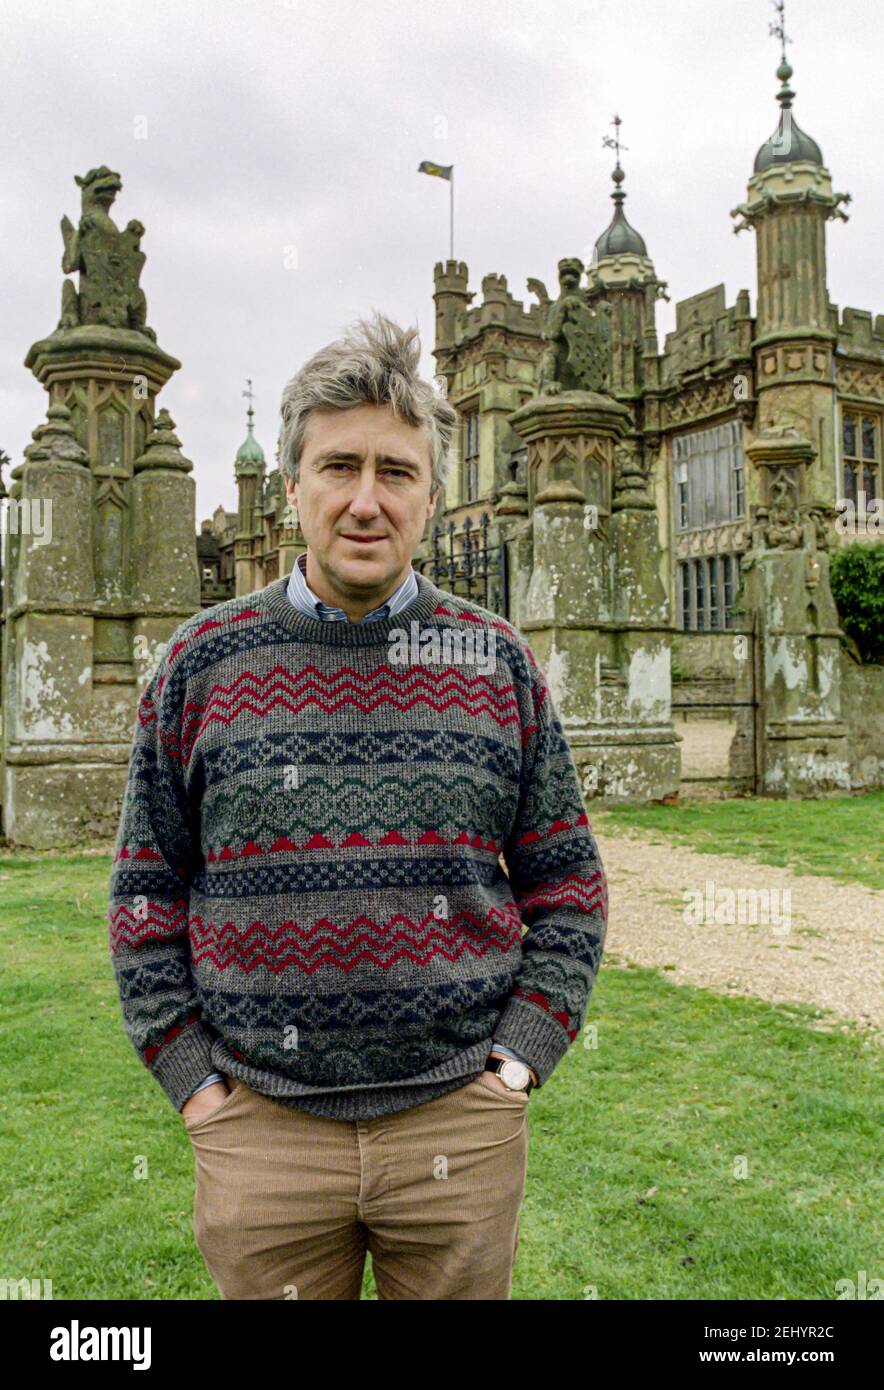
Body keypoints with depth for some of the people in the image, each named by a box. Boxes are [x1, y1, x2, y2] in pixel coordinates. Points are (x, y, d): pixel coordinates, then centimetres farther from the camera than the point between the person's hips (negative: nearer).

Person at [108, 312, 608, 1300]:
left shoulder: (499, 661, 0)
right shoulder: (202, 662, -2)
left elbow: (566, 886, 4)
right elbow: (146, 895, 3)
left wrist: (519, 1058, -3)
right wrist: (191, 1077, -2)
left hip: (462, 1121, 1)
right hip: (259, 1129, 0)